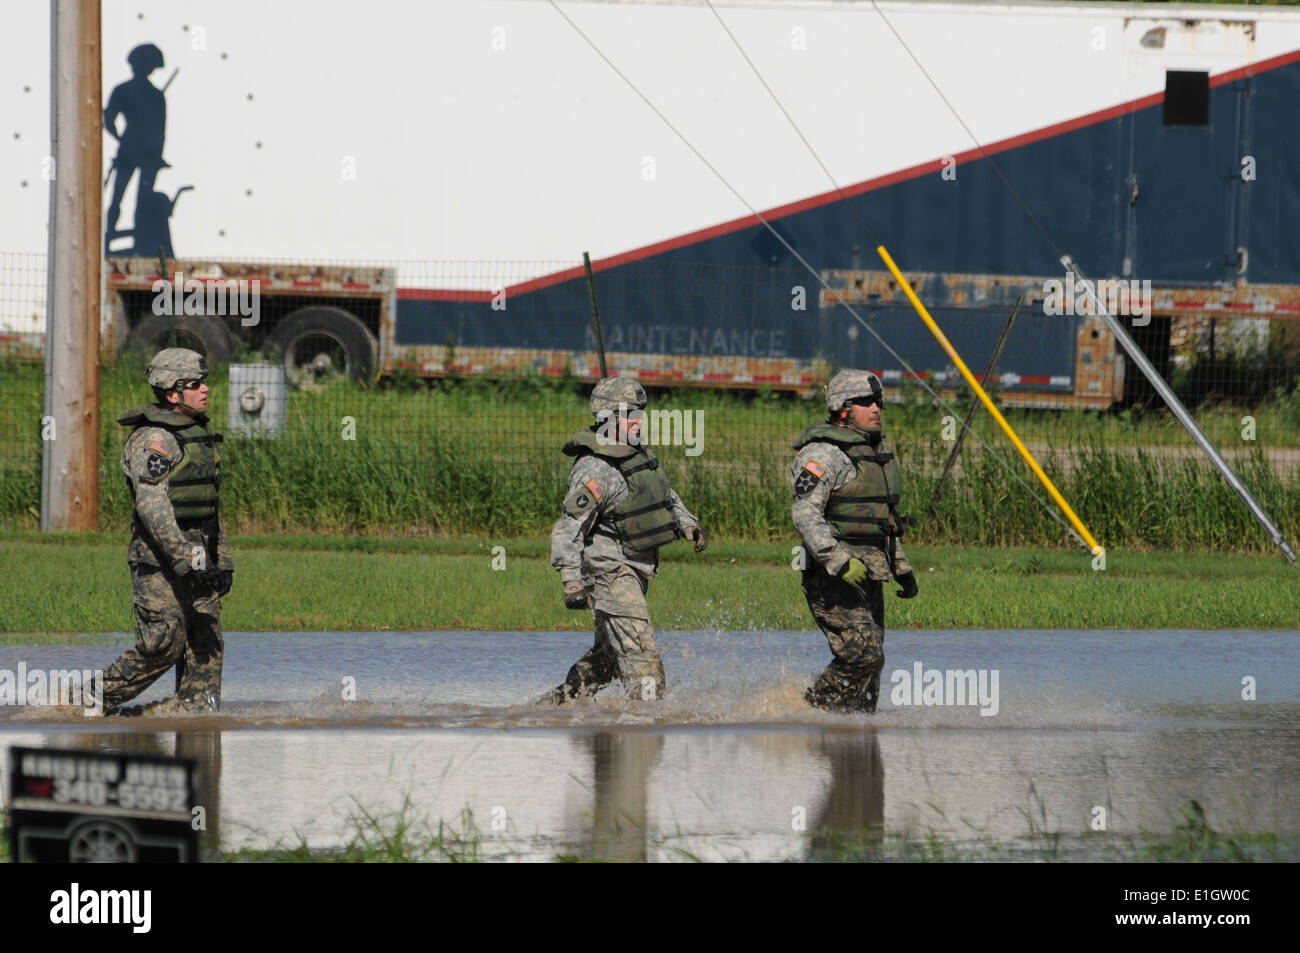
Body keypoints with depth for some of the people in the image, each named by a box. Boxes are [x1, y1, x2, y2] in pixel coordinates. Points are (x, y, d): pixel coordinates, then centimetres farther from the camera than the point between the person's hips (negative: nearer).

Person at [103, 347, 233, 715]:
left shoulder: (200, 431, 16)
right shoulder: (154, 439, -13)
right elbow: (153, 507, -22)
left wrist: (220, 560, 19)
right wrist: (186, 563, -28)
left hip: (197, 556, 9)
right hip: (160, 559, -9)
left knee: (205, 646, 2)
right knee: (162, 643, -11)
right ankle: (100, 697, 5)